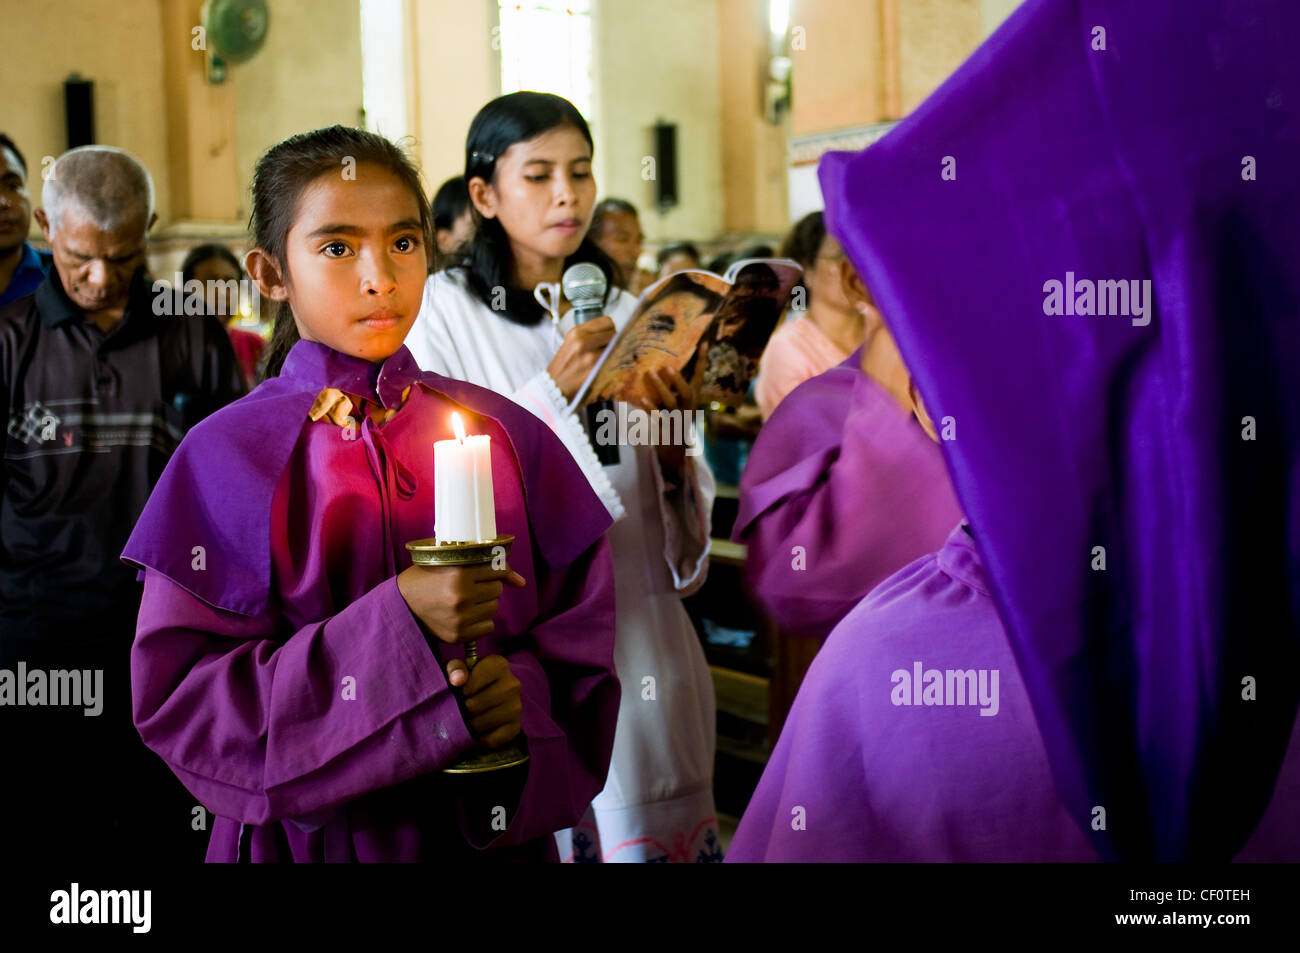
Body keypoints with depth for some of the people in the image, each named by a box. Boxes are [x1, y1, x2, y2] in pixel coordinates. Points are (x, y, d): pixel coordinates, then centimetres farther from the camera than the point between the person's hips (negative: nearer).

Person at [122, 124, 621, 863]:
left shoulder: (506, 435, -3)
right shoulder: (229, 458, -9)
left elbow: (582, 630, 2)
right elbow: (179, 702, -14)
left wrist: (527, 691, -20)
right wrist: (396, 622, -23)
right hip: (310, 830, -2)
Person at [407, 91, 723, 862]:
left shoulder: (622, 314, 11)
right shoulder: (444, 312, -1)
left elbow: (680, 540, 11)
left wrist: (672, 446, -10)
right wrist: (552, 391, -20)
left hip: (636, 634, 4)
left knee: (647, 832, 6)